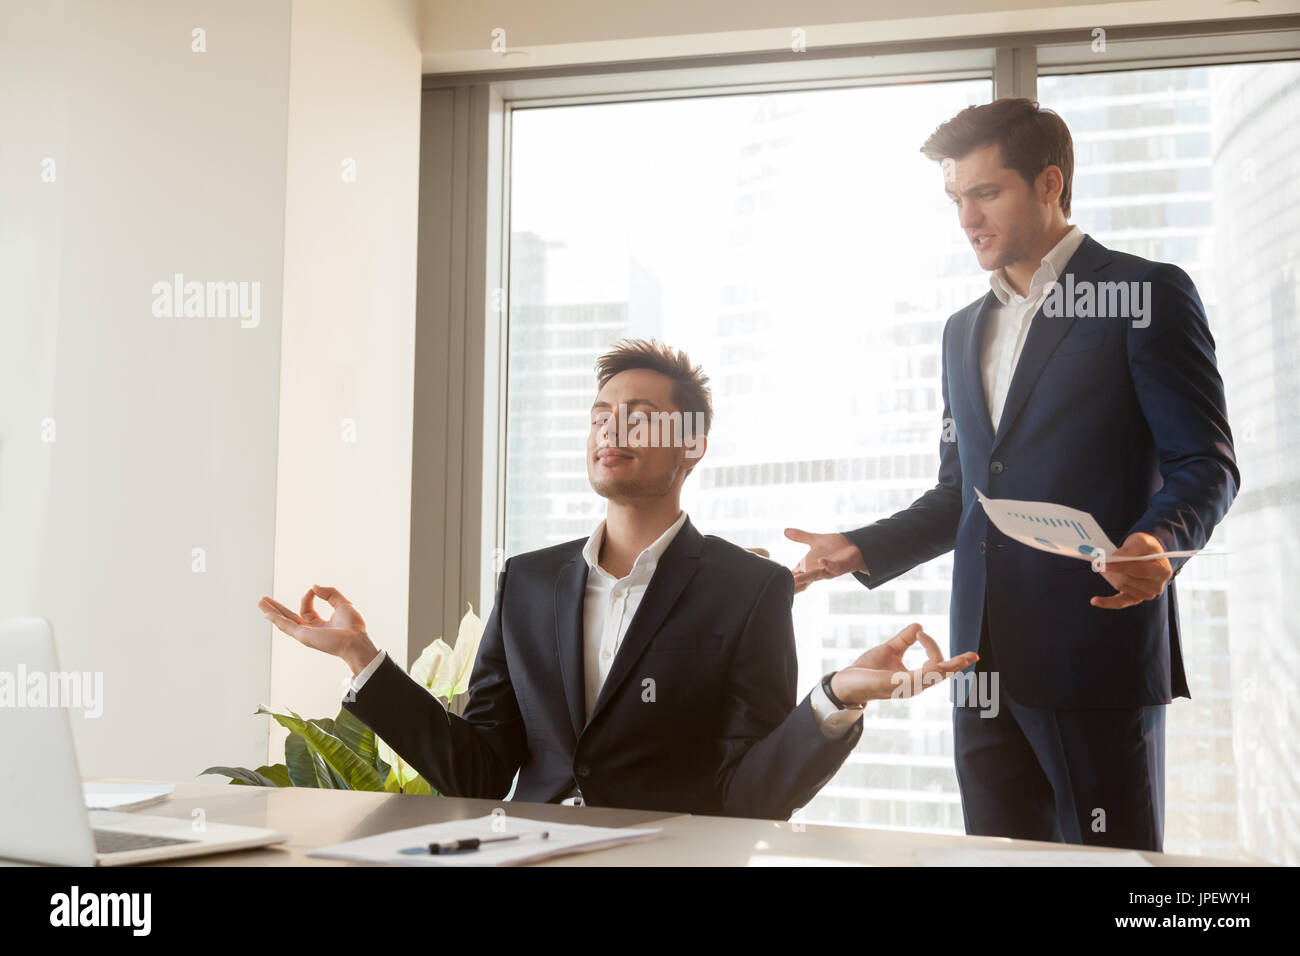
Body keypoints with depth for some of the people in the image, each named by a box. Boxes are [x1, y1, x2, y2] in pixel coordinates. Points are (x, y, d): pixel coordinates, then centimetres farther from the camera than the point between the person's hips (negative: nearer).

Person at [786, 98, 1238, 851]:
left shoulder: (1145, 294, -1)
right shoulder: (965, 329, 20)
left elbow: (1206, 464, -6)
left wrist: (1160, 543, -25)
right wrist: (860, 551, 9)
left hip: (1099, 648, -6)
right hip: (988, 661, 6)